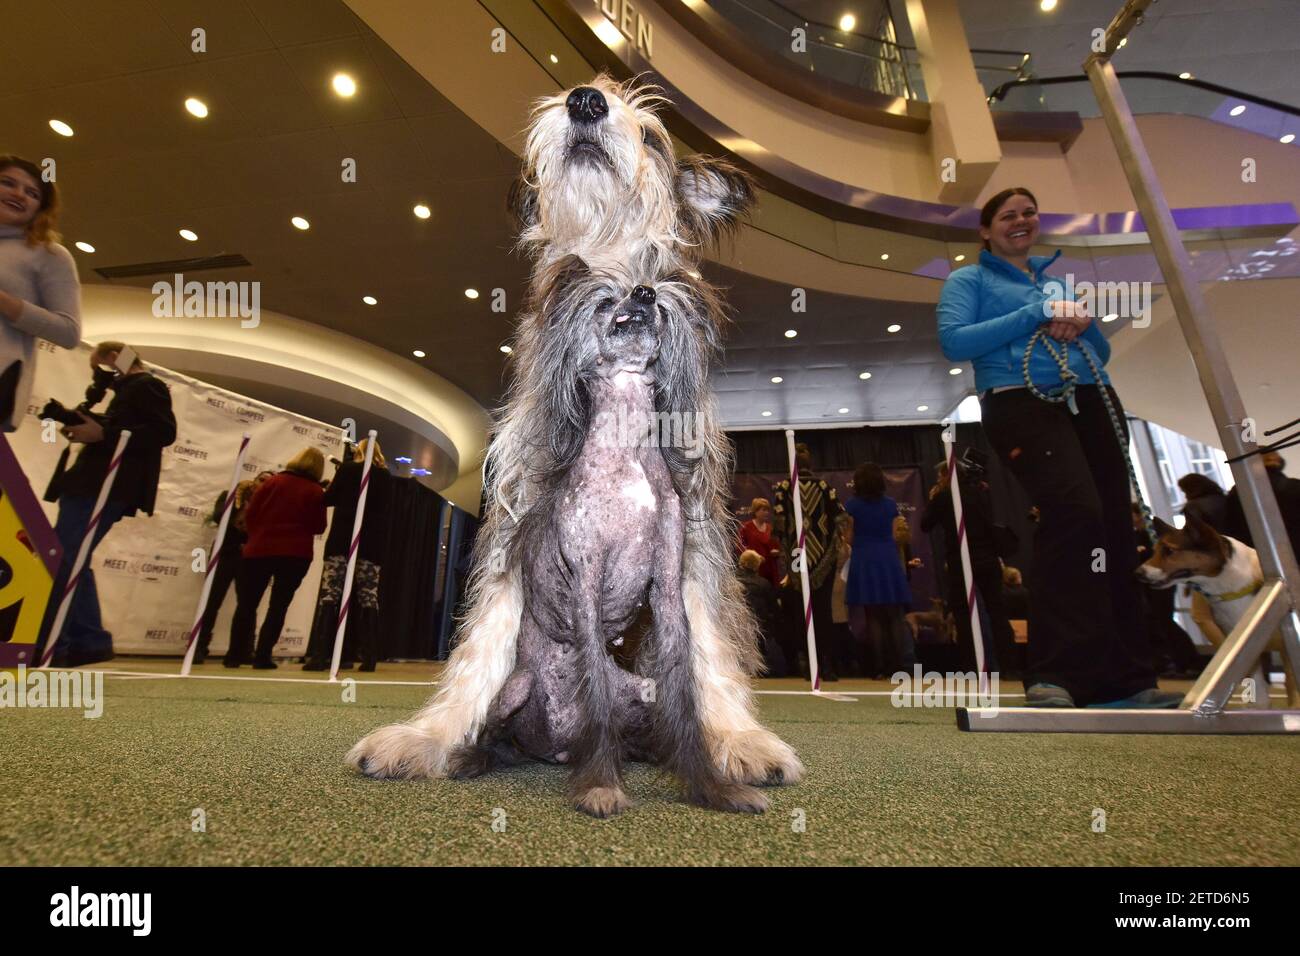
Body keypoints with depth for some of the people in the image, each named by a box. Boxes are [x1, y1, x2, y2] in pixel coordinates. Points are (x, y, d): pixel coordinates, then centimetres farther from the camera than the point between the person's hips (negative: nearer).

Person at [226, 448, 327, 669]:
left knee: (247, 605, 14)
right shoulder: (316, 491, -2)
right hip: (296, 555, -1)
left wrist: (257, 536, 18)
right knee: (278, 607, 9)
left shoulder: (273, 481, 3)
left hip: (259, 550, 2)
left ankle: (234, 655, 17)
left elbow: (250, 515, 3)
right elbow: (318, 527, -1)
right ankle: (262, 657, 4)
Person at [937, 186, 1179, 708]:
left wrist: (1082, 323, 3)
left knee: (1114, 529, 1)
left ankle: (1125, 679, 11)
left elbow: (1102, 353, 25)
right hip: (1024, 405, -6)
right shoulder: (969, 280, 14)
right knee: (1076, 509, -28)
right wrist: (1034, 315, -6)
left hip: (1090, 402, 7)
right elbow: (953, 341, -6)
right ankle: (1056, 674, -23)